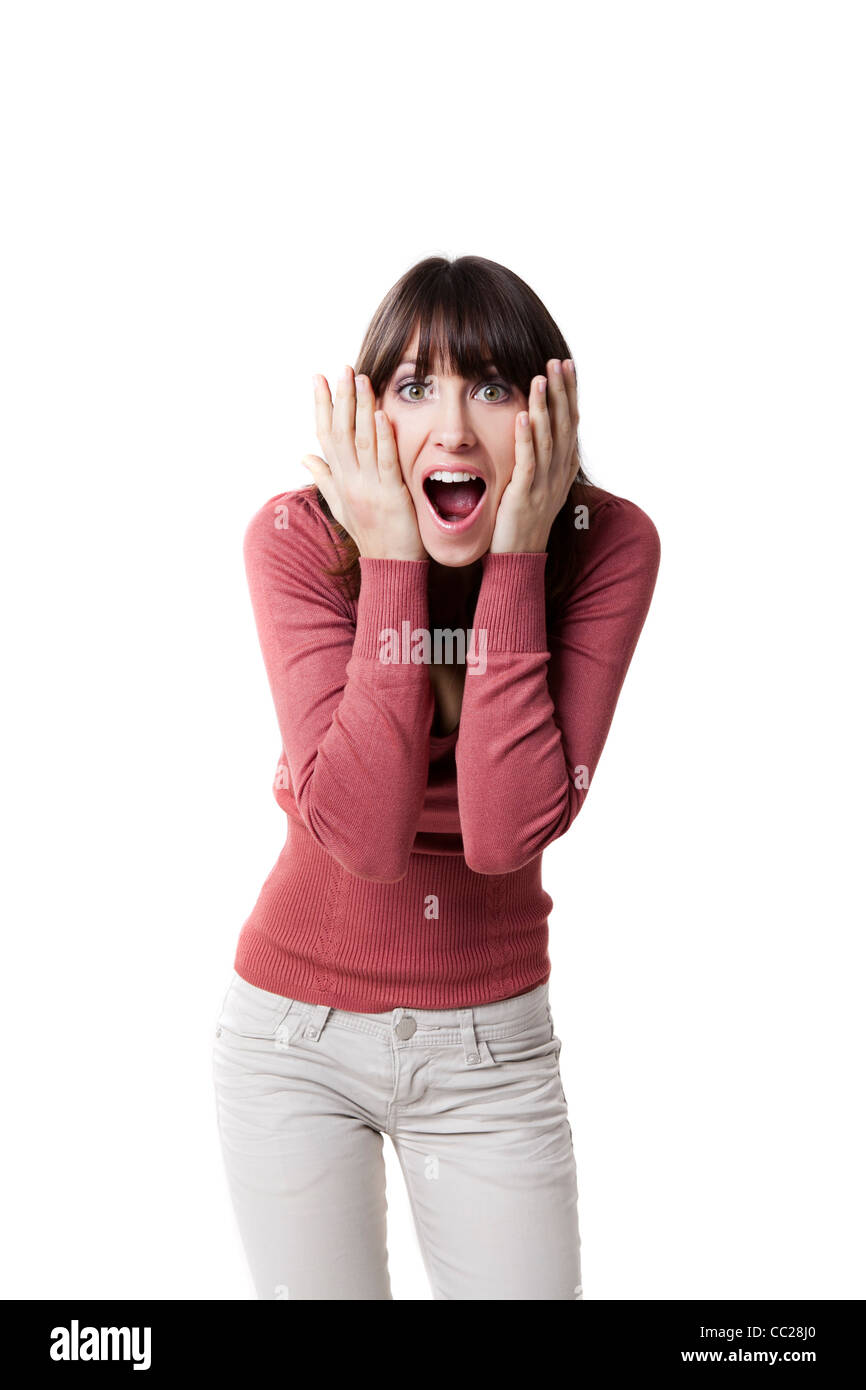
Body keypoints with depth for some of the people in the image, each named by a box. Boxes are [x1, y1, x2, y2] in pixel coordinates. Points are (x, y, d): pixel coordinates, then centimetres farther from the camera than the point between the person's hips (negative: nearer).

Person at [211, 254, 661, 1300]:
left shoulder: (607, 544, -15)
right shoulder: (295, 538, -17)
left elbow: (506, 833, -25)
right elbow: (363, 832, -27)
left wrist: (515, 561, -27)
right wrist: (392, 561, -28)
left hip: (492, 1040, 1)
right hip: (296, 1032, 0)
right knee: (314, 1289, 12)